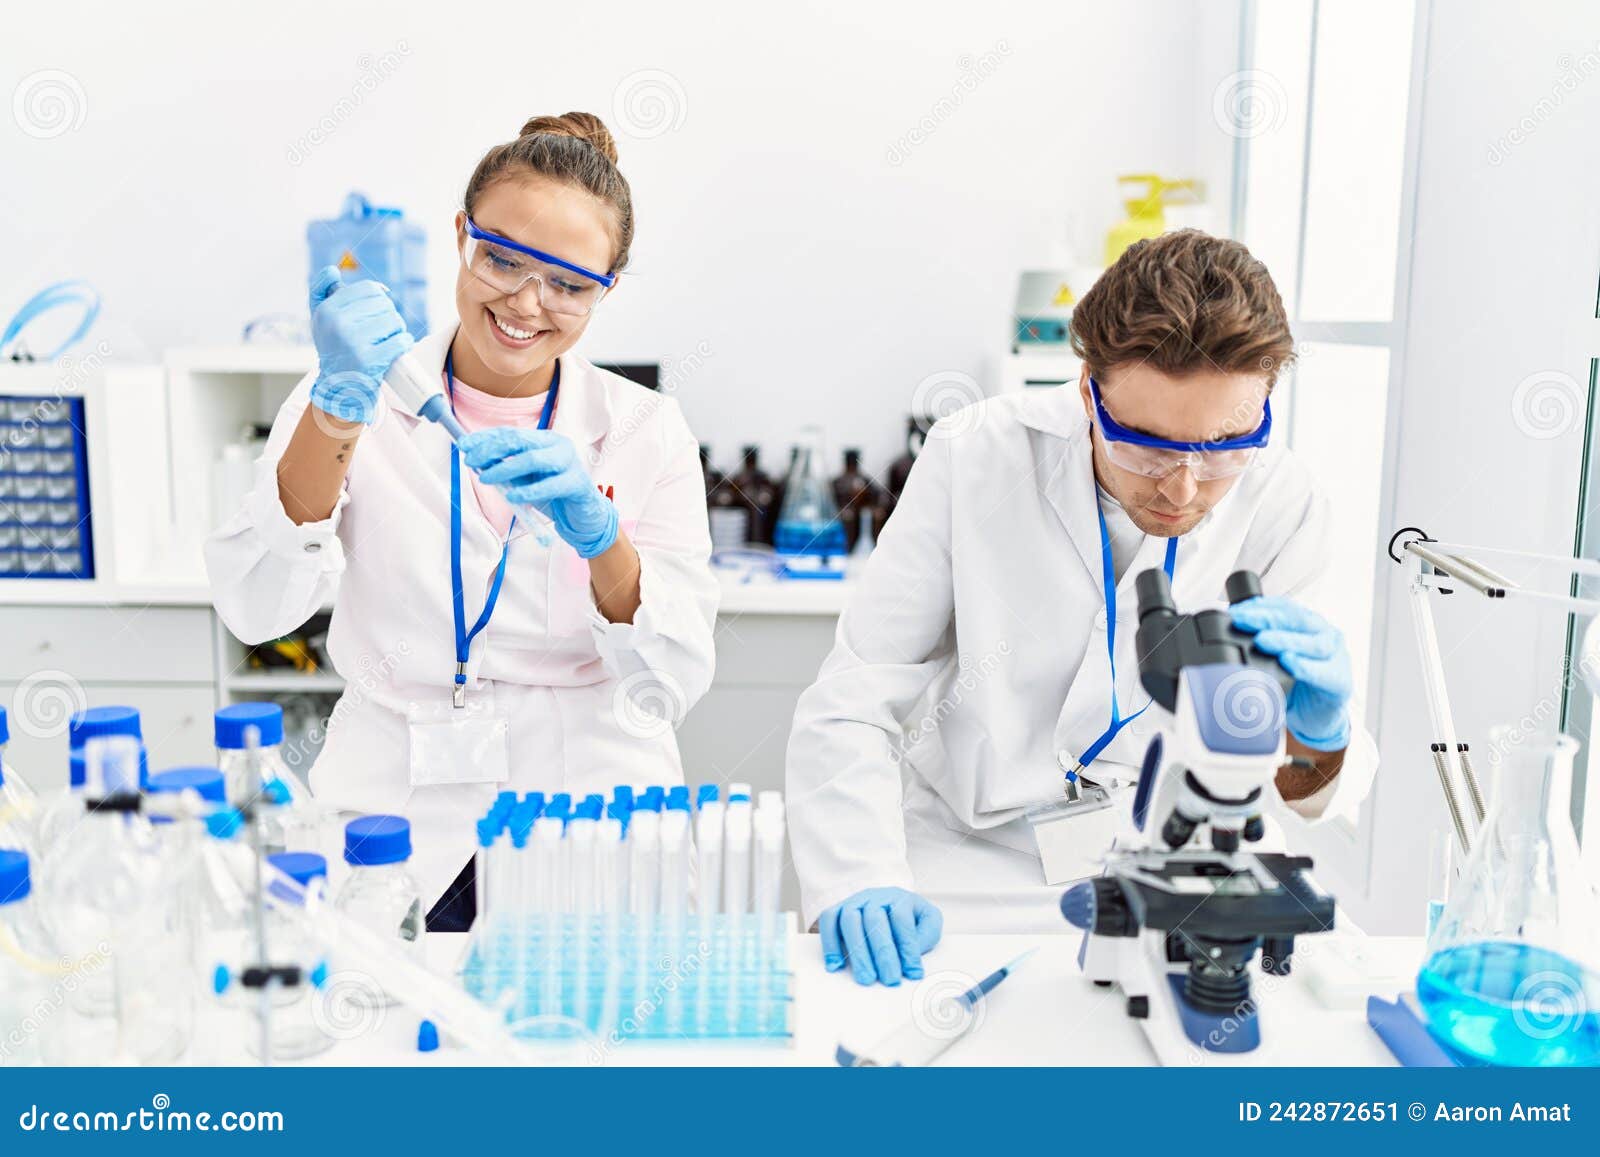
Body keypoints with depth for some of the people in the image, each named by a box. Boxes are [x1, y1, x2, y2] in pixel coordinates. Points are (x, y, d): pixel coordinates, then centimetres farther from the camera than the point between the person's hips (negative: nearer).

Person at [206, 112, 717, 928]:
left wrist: (597, 530, -22)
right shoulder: (347, 403, 4)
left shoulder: (644, 430, 4)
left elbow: (674, 683, -5)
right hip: (394, 833, 0)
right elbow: (254, 609, -11)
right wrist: (339, 404, -22)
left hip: (591, 831, 0)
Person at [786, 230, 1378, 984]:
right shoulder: (979, 460, -12)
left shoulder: (1281, 507, -7)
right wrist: (860, 887, -27)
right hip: (966, 878, -1)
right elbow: (850, 706, -11)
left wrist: (1314, 739, -28)